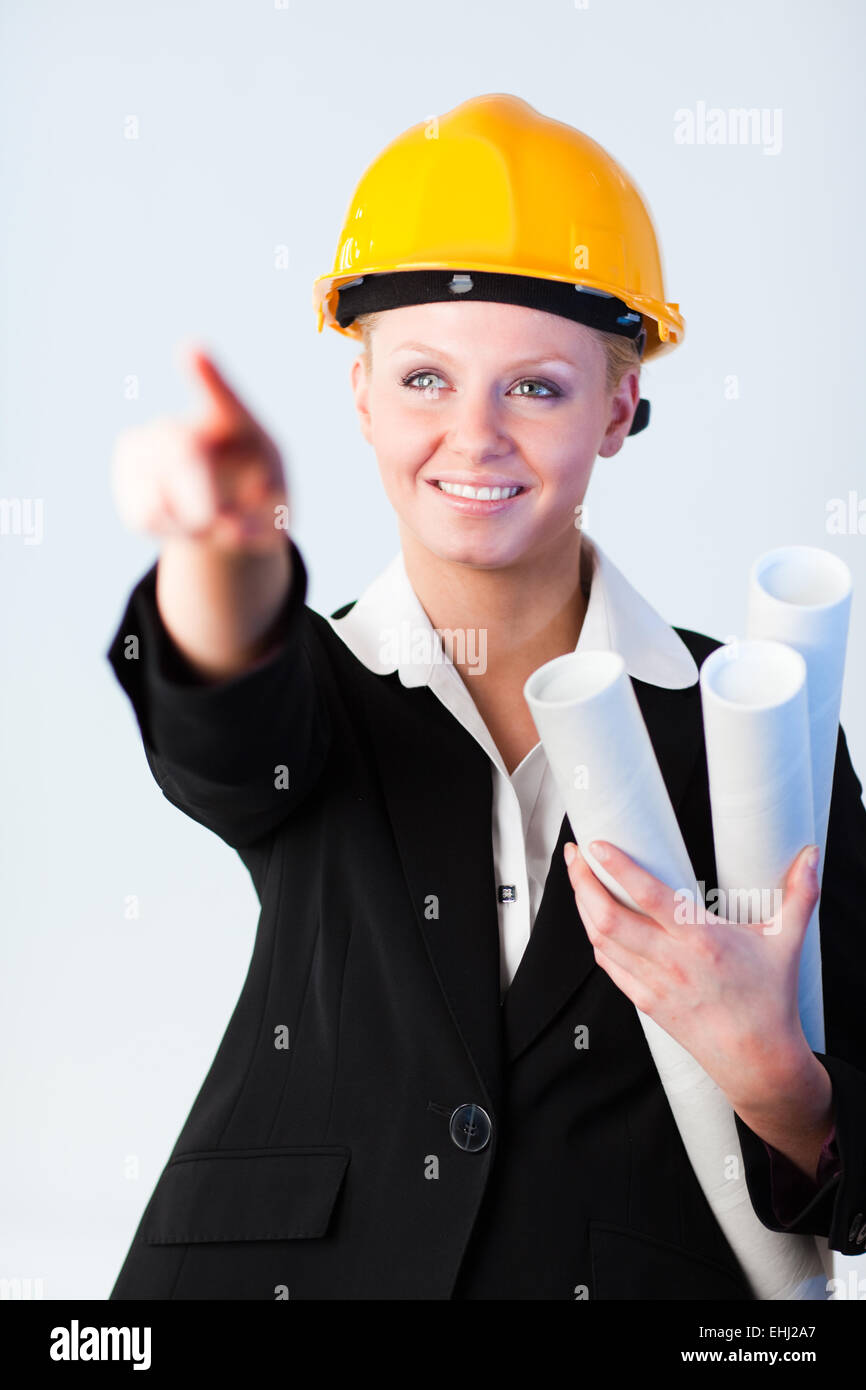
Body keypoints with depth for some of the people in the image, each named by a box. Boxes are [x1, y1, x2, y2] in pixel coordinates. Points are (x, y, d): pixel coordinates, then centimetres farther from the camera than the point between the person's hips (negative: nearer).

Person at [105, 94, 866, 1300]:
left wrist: (768, 1074, -22)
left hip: (653, 1269, 0)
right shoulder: (316, 690, 1)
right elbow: (228, 741, -25)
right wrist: (225, 541, -45)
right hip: (300, 1258, 1)